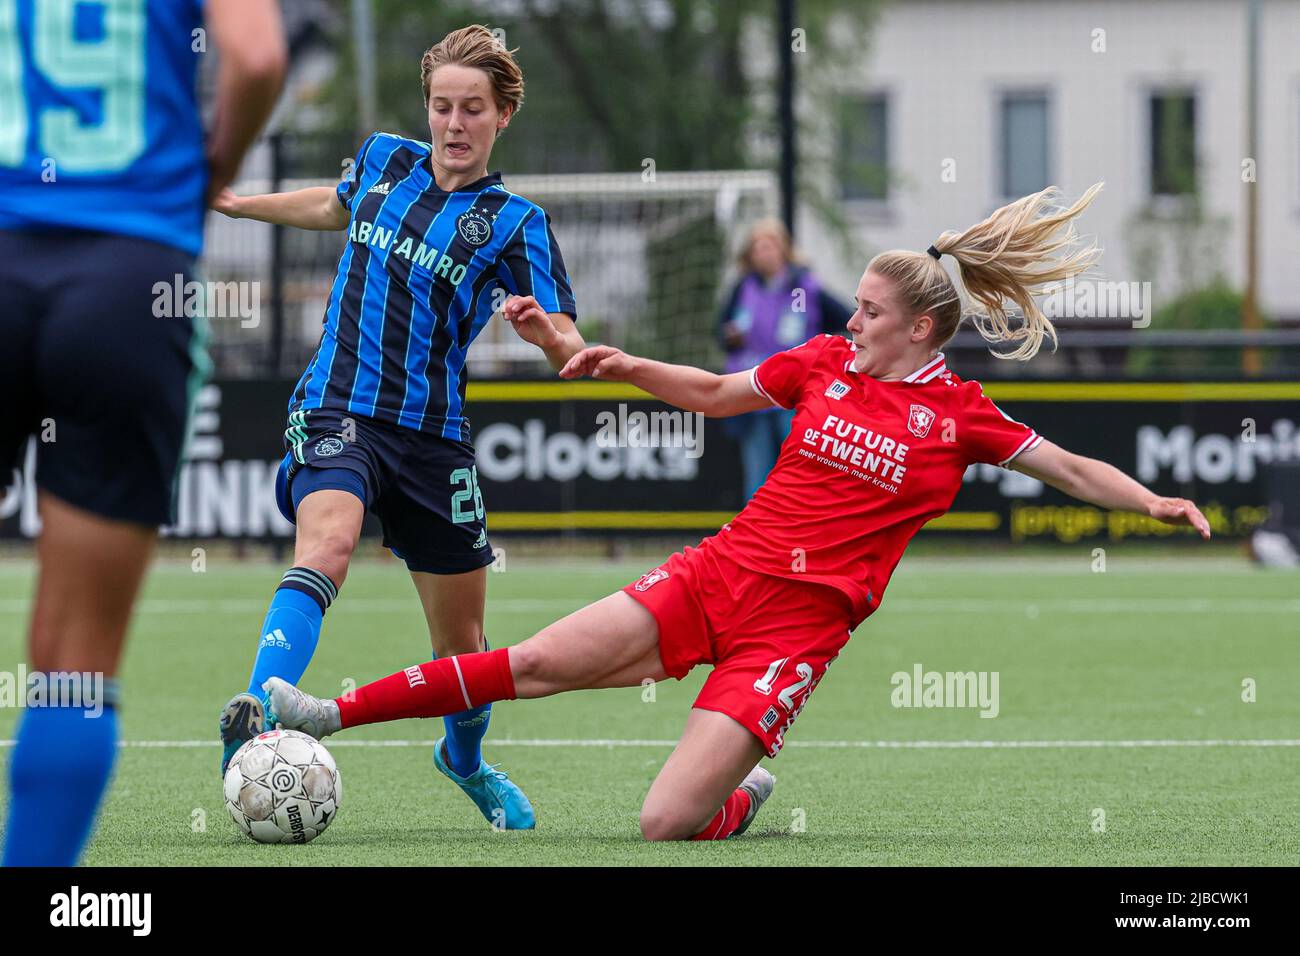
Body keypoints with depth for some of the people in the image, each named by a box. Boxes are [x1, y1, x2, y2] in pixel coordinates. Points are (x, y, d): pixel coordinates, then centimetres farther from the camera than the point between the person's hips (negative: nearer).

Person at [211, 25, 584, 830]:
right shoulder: (384, 159, 6)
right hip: (336, 412, 0)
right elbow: (338, 206, 31)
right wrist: (236, 203, 35)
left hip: (432, 436, 0)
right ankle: (256, 723, -48)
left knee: (464, 645, 10)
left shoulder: (513, 223, -4)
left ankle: (467, 761, 42)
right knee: (328, 543, -33)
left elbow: (573, 354, -10)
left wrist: (547, 333, -32)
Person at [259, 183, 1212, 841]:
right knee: (536, 664, -8)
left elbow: (1071, 469, 3)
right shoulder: (826, 362, 8)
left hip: (802, 620, -4)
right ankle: (335, 714, 0)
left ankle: (739, 797, 20)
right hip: (718, 575, 4)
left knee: (666, 825, -15)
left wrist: (1154, 501, -12)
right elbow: (716, 392, 20)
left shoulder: (958, 414, -2)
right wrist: (630, 367, 7)